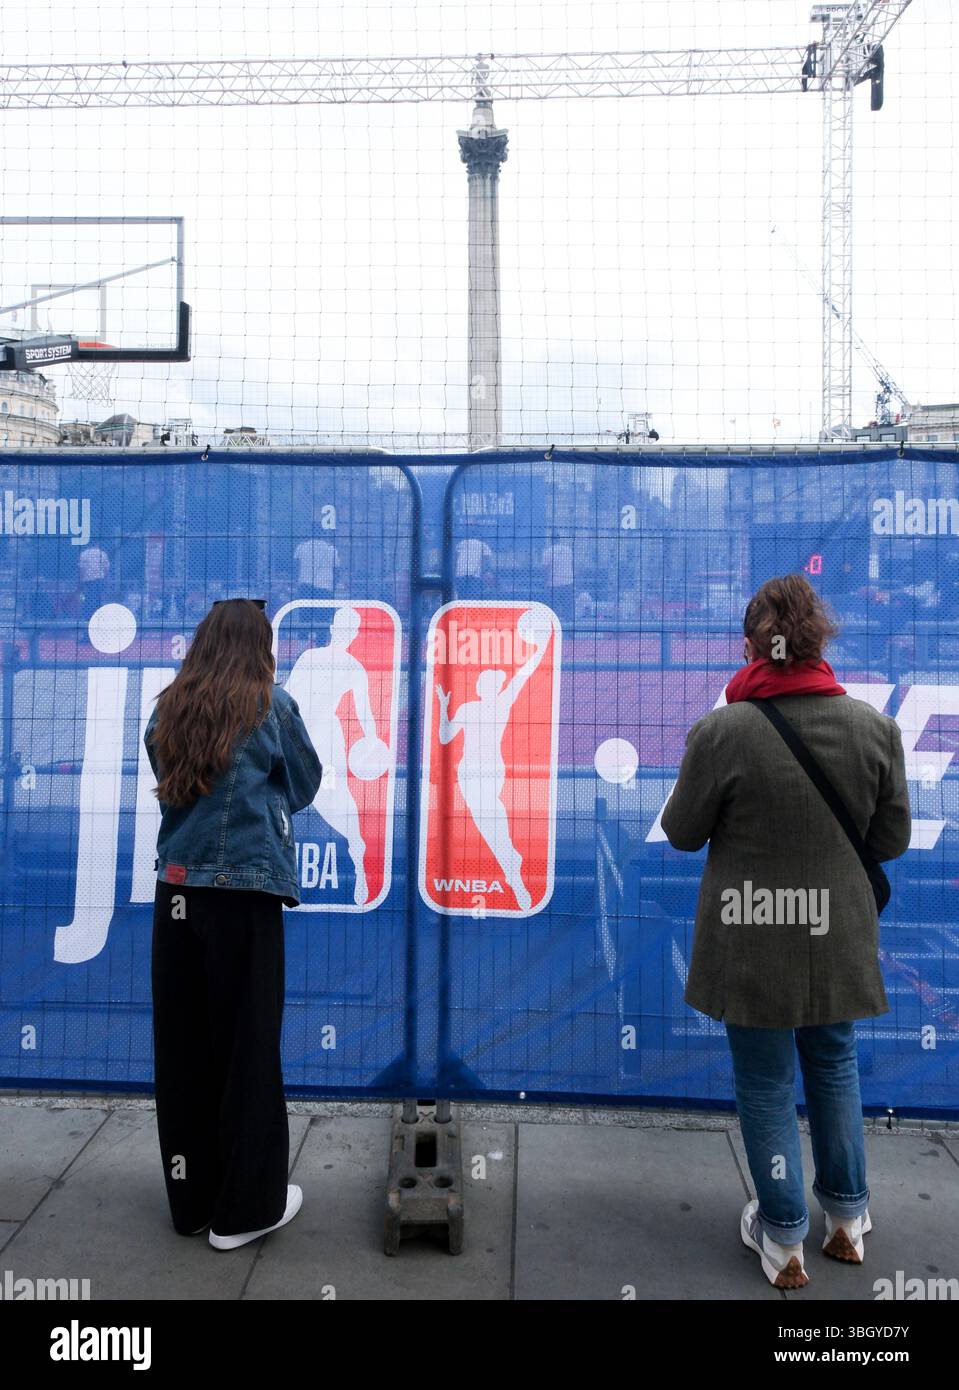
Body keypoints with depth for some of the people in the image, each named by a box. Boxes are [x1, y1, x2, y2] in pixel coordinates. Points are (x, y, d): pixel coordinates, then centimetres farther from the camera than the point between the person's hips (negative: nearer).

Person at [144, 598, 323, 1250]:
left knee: (182, 1048, 13)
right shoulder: (272, 706, -5)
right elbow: (304, 786, 6)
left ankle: (192, 1198, 27)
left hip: (175, 891, 4)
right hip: (244, 892, -4)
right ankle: (244, 1206, 17)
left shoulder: (167, 711, 6)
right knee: (246, 1049, 6)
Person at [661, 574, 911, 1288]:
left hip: (752, 941, -3)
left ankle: (785, 1241, 31)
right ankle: (848, 1218, 41)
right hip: (839, 937, 3)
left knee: (766, 1084, 15)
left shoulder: (720, 732, -20)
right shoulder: (876, 726, -11)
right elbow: (892, 839, -1)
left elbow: (682, 832, -8)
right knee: (835, 1067, 26)